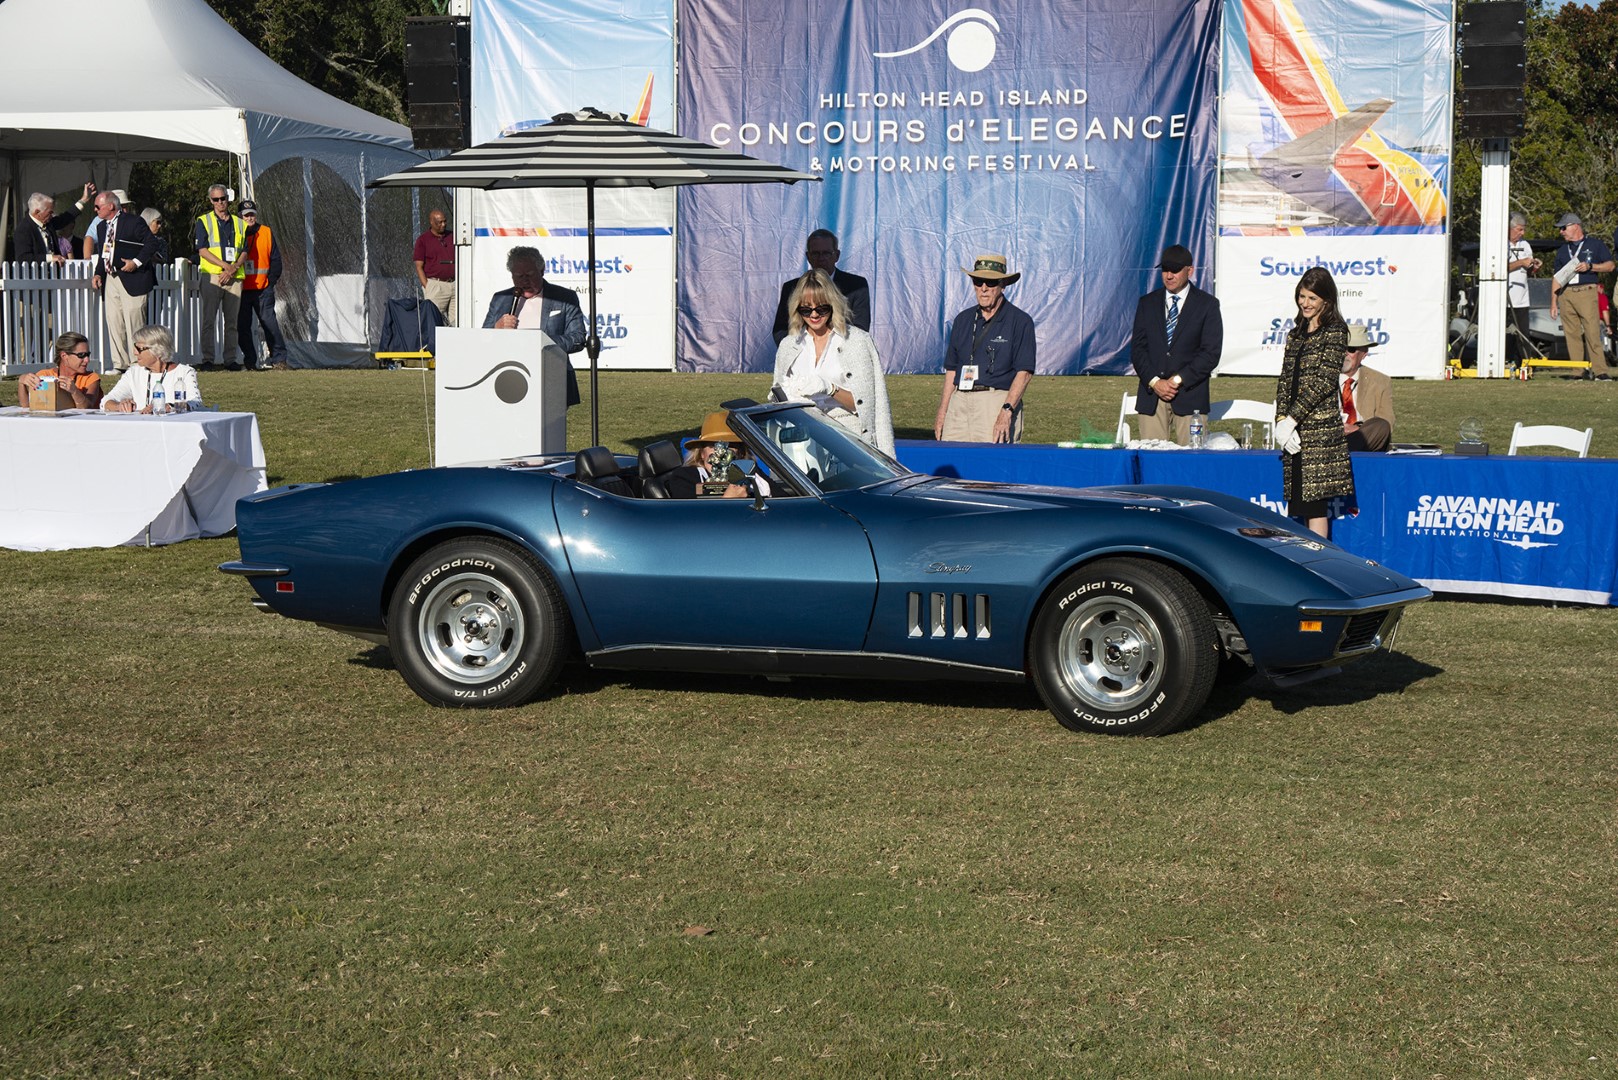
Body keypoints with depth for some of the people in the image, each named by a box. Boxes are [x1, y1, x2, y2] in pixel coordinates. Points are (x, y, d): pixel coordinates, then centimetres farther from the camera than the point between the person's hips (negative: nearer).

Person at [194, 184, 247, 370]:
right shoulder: (204, 222, 6)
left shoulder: (239, 223, 15)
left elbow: (244, 251, 9)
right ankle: (207, 358, -4)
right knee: (209, 319, -5)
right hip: (212, 276, -3)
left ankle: (231, 358, 6)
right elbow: (202, 250, -4)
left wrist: (232, 269, -8)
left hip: (234, 277, 3)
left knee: (232, 320, 4)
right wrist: (224, 265, -15)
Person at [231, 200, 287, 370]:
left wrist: (272, 280, -1)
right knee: (243, 326, 3)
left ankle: (278, 357, 0)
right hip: (241, 289, 1)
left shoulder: (266, 233, 6)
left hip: (263, 288, -1)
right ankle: (249, 361, 11)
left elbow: (275, 259, 7)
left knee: (269, 323, -5)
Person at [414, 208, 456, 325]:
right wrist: (427, 287, -9)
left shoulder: (453, 237, 15)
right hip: (435, 284, -4)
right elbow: (419, 266, 1)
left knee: (455, 321, 0)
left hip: (455, 284, 4)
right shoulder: (423, 240, 4)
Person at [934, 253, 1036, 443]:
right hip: (959, 402, 5)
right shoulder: (963, 320, 17)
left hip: (997, 401, -5)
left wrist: (1007, 411, -18)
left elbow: (1024, 372, -7)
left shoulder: (1020, 321, 0)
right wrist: (942, 412, 11)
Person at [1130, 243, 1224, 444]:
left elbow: (1211, 352, -3)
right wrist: (1154, 381, -7)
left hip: (1189, 395, -2)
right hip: (1151, 396, 2)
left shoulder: (1207, 305, 4)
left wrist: (1178, 380, -11)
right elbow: (1137, 348, 8)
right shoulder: (1147, 303, 13)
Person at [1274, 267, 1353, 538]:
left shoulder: (1334, 332, -3)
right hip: (1295, 433, 7)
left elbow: (1324, 381, -11)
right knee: (1300, 504, 5)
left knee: (1315, 506, -9)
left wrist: (1291, 419, -14)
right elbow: (1284, 380, 12)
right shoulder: (1296, 334, 18)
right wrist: (1281, 420, -3)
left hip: (1320, 427, -7)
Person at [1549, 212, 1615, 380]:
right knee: (1572, 335, -2)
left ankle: (1600, 371, -15)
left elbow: (1610, 265, 8)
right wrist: (1553, 302, 13)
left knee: (1592, 332, -13)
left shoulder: (1594, 244, 11)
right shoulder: (1562, 250, 23)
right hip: (1565, 295, 4)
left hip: (1587, 292, -4)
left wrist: (1590, 267, -8)